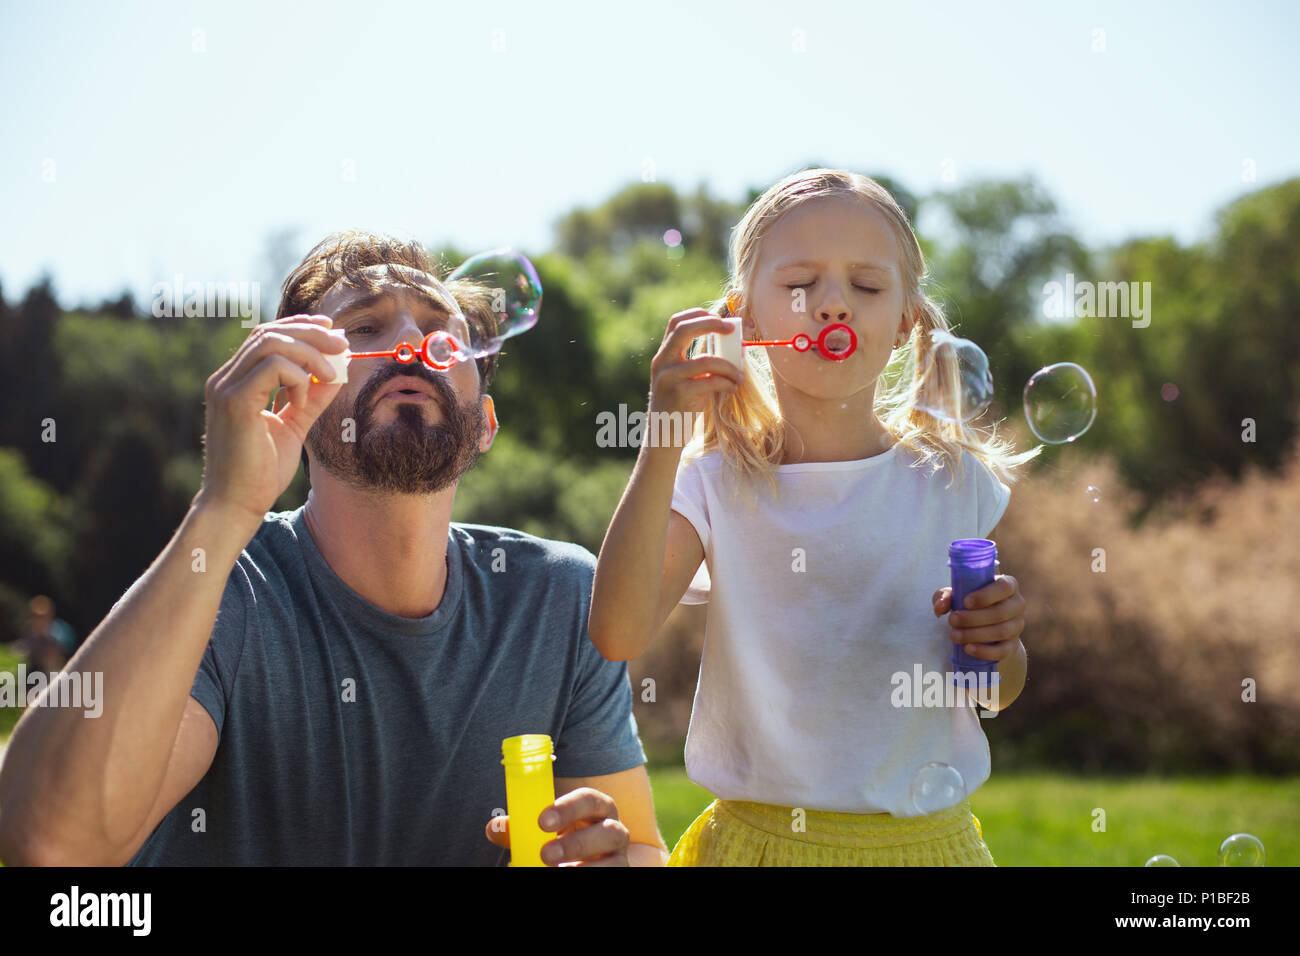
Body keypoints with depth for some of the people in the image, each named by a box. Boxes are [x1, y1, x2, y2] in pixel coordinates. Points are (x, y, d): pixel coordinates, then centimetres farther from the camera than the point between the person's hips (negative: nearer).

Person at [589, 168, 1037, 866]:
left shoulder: (951, 480, -2)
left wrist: (996, 645, -13)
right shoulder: (714, 482, -7)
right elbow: (617, 637, -25)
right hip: (762, 837, -2)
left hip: (928, 835, 2)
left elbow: (996, 696, 10)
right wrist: (663, 438, -29)